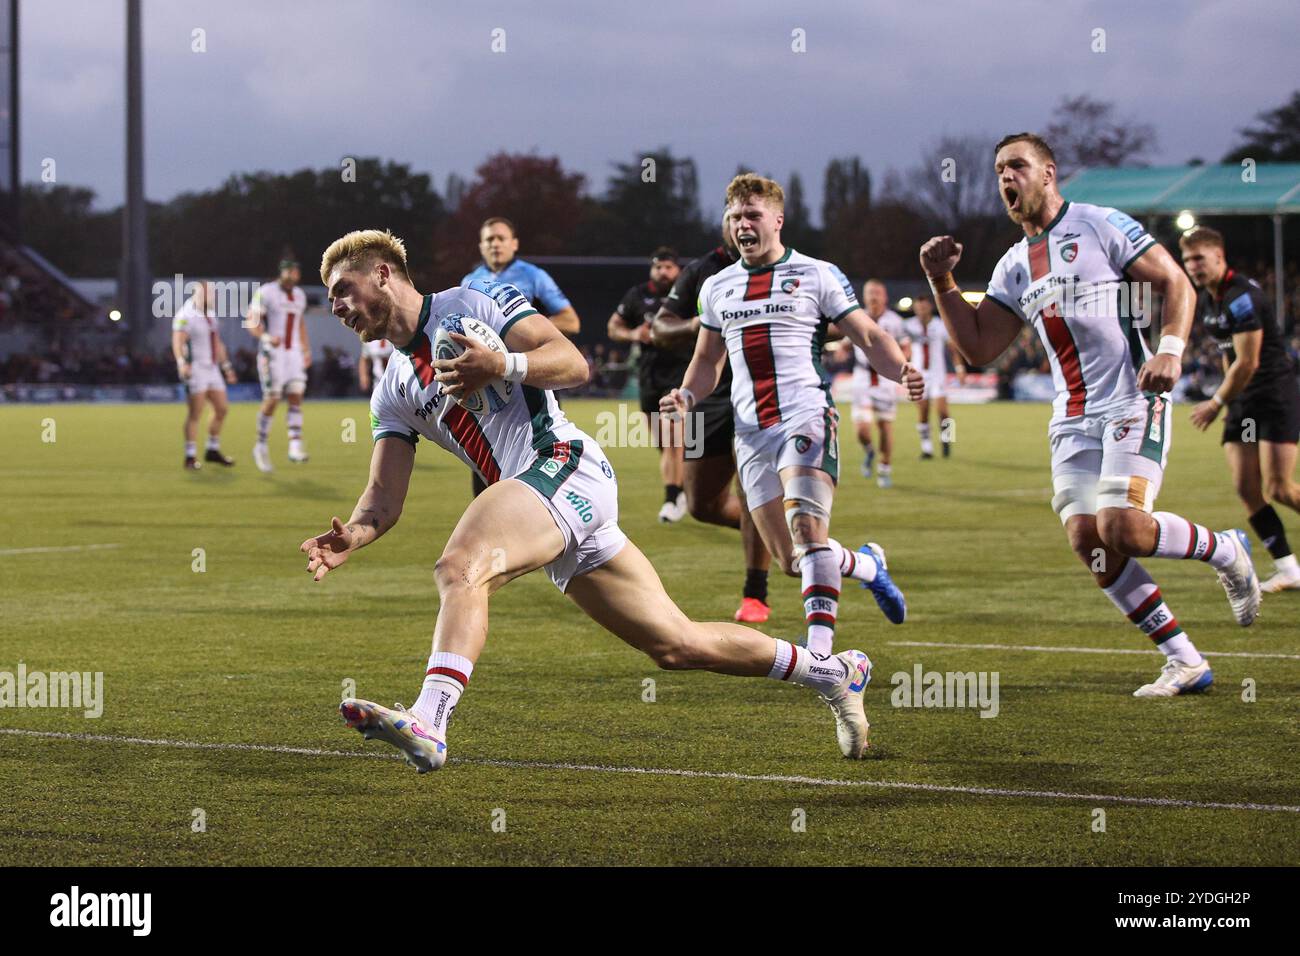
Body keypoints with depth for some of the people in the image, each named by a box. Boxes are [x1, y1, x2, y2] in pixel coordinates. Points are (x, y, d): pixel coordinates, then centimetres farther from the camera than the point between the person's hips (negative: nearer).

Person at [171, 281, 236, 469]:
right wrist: (182, 363, -34)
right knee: (194, 414, -9)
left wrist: (226, 366, 25)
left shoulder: (211, 316, 16)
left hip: (212, 369, 9)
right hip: (195, 368, -9)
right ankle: (191, 457, -6)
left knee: (222, 409, 9)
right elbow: (178, 342, -20)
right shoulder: (186, 316, -11)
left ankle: (213, 450, 21)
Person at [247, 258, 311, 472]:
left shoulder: (299, 295, 13)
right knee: (272, 400, -8)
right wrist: (266, 337, -29)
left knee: (296, 397, -7)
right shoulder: (266, 293, -8)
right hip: (272, 353, -6)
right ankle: (261, 446, 7)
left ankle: (295, 446, -13)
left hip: (293, 353, 6)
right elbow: (251, 321, -12)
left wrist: (307, 350, 20)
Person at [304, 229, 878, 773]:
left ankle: (428, 722, -49)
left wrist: (502, 366, -25)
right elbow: (385, 498, 12)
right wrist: (352, 537, -9)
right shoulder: (392, 394, 22)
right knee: (676, 646, 9)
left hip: (563, 466, -8)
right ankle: (831, 673, 22)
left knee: (460, 568, -31)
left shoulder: (475, 300, 2)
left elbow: (573, 364, -7)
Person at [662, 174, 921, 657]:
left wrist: (902, 371, -18)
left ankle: (820, 645, -30)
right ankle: (867, 565, 32)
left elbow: (868, 336, 2)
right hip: (751, 432, 5)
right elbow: (707, 359, 26)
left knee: (807, 530, -26)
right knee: (790, 560, 4)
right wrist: (686, 396, 5)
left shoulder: (817, 275, 4)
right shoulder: (717, 287, 18)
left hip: (806, 418, -5)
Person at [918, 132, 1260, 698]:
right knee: (1087, 541, -7)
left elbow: (1176, 284, -2)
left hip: (1132, 403, -6)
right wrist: (942, 282, 7)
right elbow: (978, 349, 16)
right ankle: (1185, 662, 2)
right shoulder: (1014, 267, 17)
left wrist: (1171, 350, -18)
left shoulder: (1100, 226, -1)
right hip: (1073, 419, 7)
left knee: (1121, 529, -23)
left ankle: (1225, 550, 7)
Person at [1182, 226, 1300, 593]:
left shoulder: (1241, 297, -19)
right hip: (1243, 403, 8)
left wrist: (1217, 403, -10)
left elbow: (1247, 363, -20)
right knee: (1246, 489, -3)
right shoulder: (1205, 301, 10)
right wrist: (1227, 399, 15)